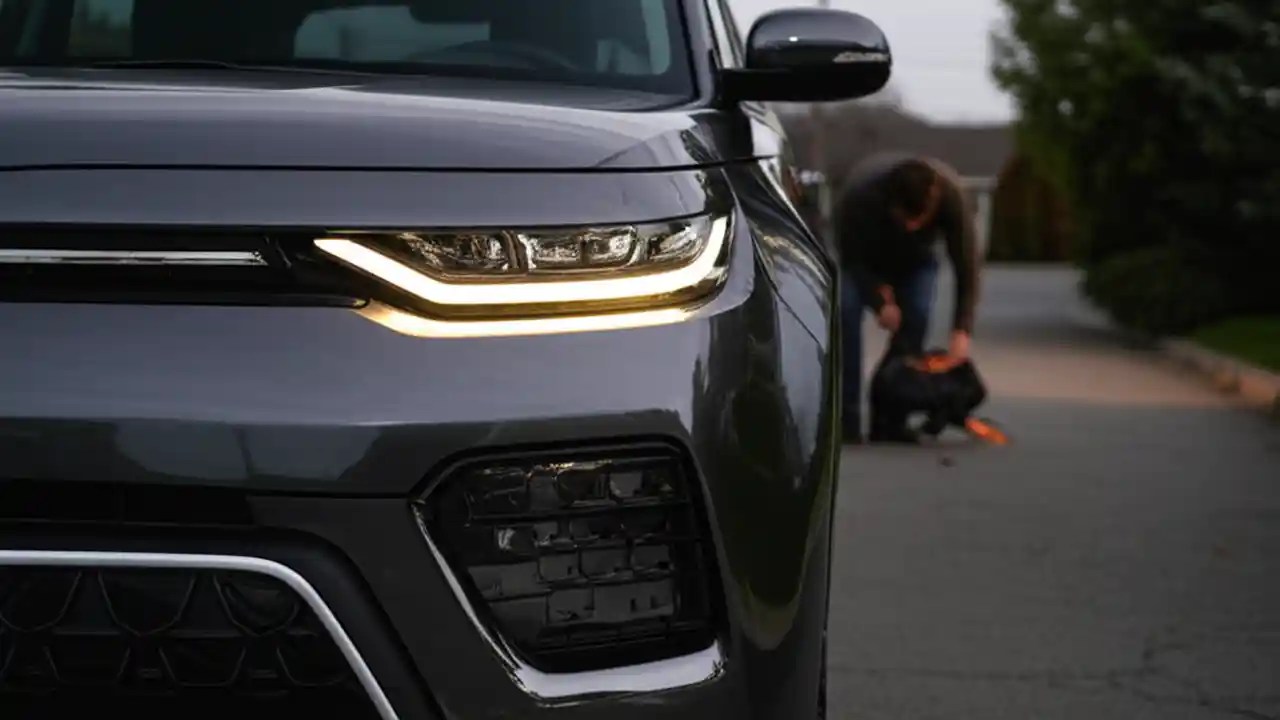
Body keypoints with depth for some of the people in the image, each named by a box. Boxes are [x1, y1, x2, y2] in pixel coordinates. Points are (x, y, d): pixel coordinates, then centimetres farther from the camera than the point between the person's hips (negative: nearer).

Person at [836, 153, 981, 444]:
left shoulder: (951, 194, -38)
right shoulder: (860, 193, -41)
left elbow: (966, 264, -33)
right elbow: (852, 257, -24)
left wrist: (962, 330, -40)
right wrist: (878, 302, -34)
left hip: (915, 259, 1)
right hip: (864, 256, -1)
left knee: (916, 318, -20)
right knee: (846, 313, -24)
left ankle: (890, 421, -9)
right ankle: (846, 422, -20)